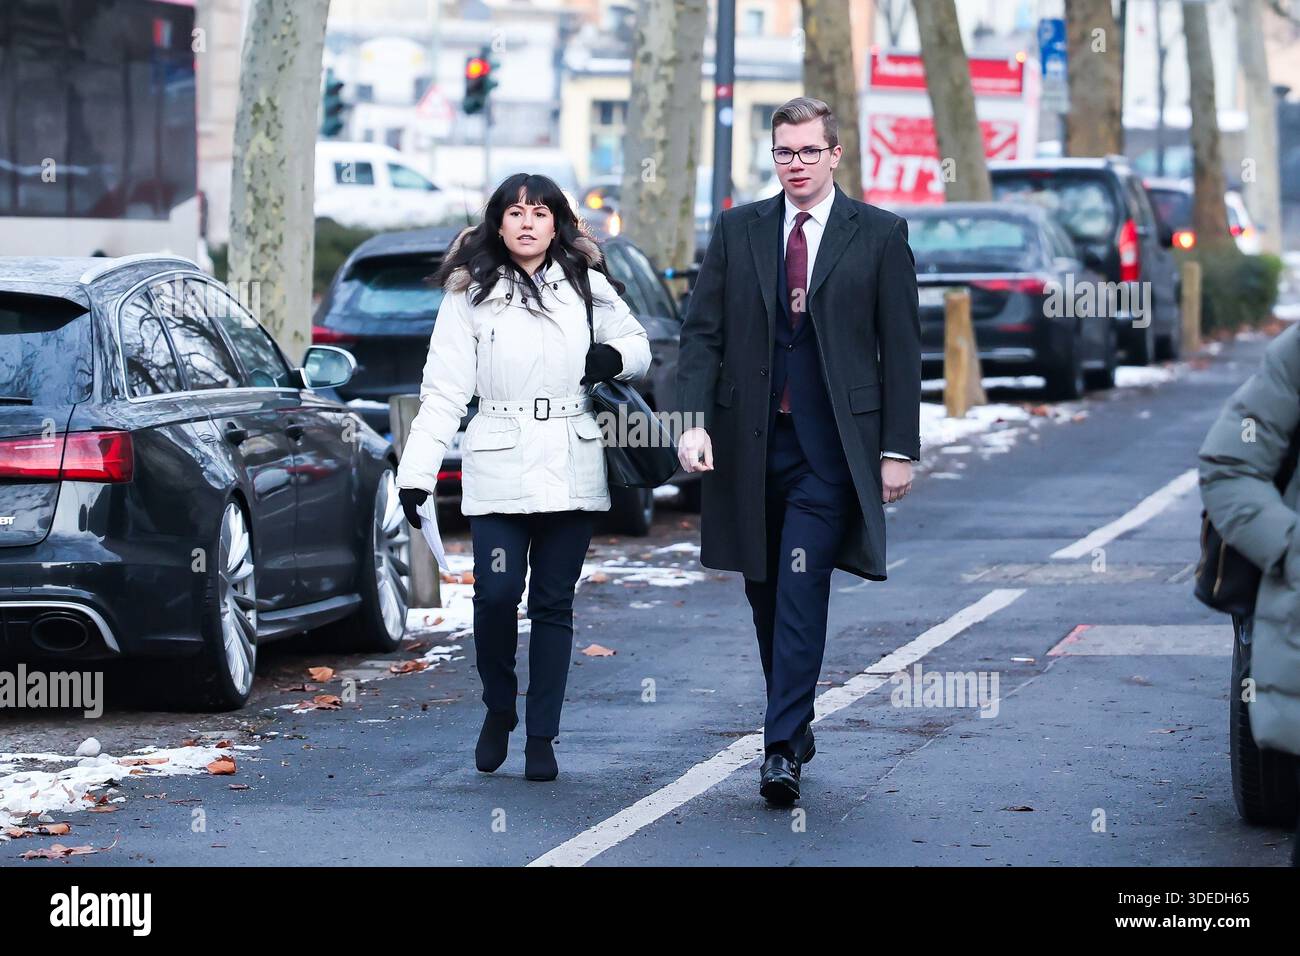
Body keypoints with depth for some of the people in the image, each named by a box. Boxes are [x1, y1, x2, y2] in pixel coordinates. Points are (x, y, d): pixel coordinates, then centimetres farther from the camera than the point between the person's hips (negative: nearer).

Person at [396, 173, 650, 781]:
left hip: (571, 471, 2)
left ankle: (541, 738, 12)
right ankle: (498, 711, 10)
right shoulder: (471, 294, 5)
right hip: (498, 469, -2)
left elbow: (637, 344, 22)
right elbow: (444, 391, 0)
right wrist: (416, 472, -8)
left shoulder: (586, 286, 10)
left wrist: (615, 357, -2)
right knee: (497, 594, -15)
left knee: (553, 604, 4)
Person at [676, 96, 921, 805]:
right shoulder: (737, 230, 8)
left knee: (802, 591, -13)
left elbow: (901, 349, 1)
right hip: (751, 441, 4)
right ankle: (794, 724, 26)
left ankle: (782, 747, -15)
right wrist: (695, 420, -8)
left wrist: (899, 449, -4)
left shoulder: (879, 235, 2)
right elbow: (702, 332, 6)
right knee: (765, 594, 11)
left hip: (830, 445, -3)